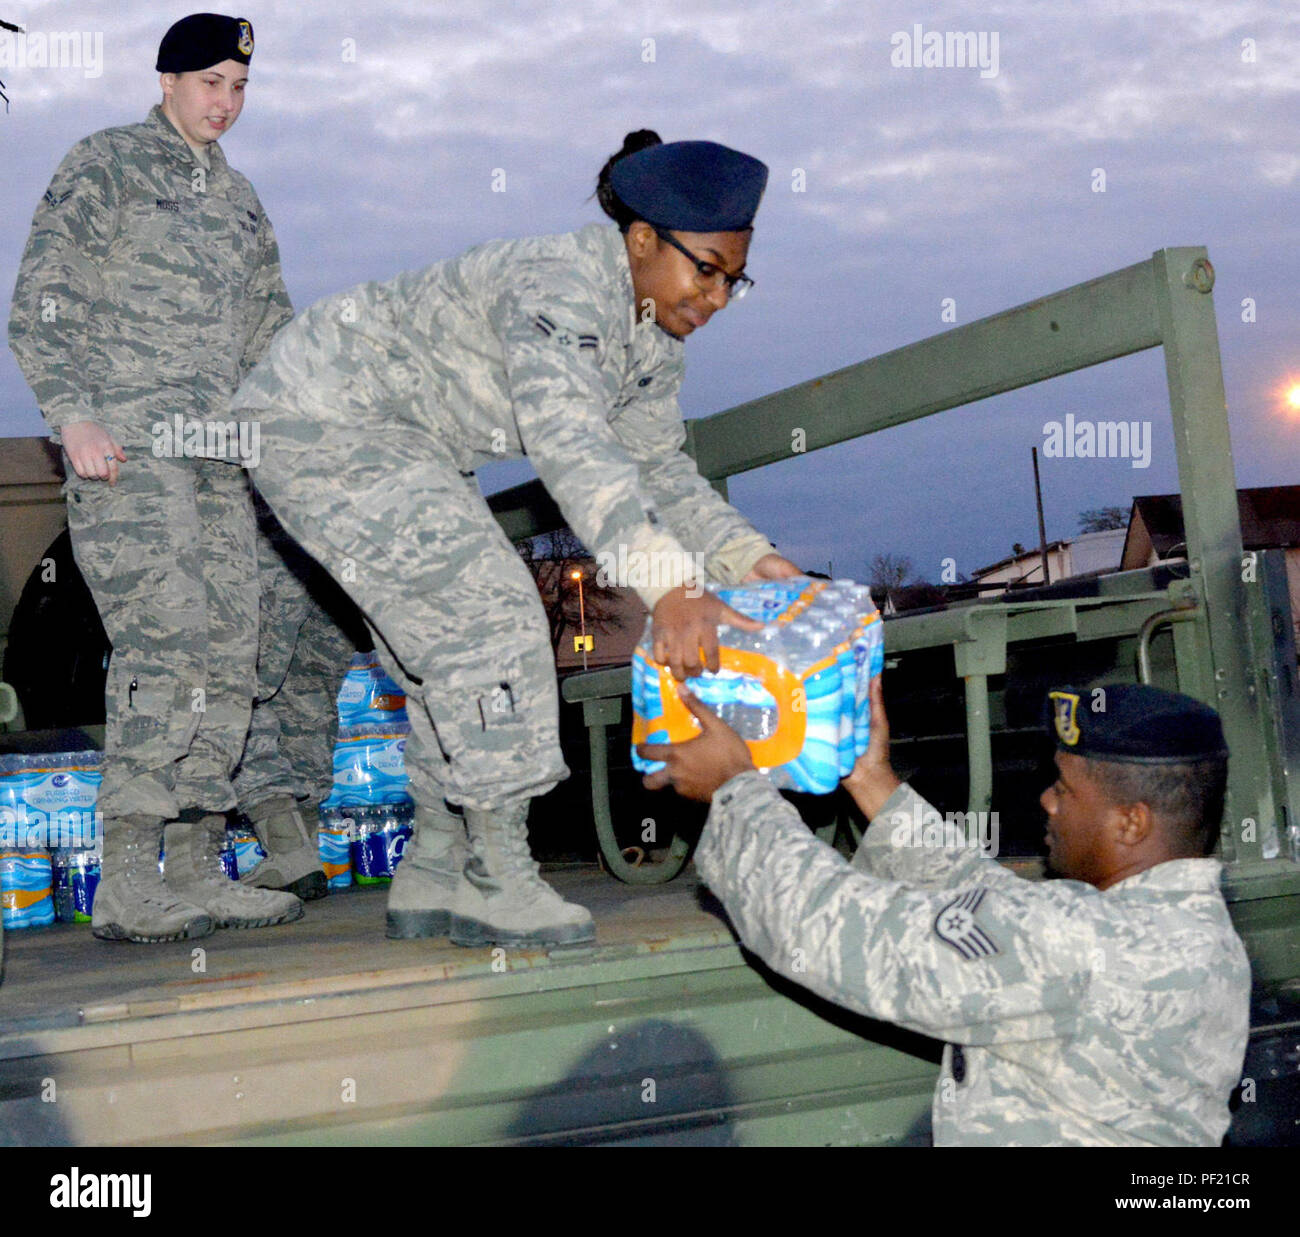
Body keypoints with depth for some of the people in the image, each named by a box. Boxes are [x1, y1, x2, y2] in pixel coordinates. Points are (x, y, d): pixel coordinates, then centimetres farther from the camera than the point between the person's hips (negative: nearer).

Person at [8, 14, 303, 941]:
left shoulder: (238, 199, 22)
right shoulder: (107, 165, 3)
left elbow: (272, 327, 27)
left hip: (217, 459, 7)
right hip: (125, 450, -7)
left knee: (227, 657, 2)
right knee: (165, 645, -18)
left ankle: (194, 874, 8)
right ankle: (127, 887, -18)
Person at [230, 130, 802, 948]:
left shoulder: (652, 334, 0)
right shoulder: (562, 290, -30)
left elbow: (658, 466, 7)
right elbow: (569, 443, -46)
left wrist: (748, 556, -9)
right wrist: (667, 585, -56)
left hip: (408, 446, 10)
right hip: (320, 420, -10)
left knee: (460, 648, 8)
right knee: (487, 615, -17)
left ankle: (432, 877, 16)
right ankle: (496, 877, -9)